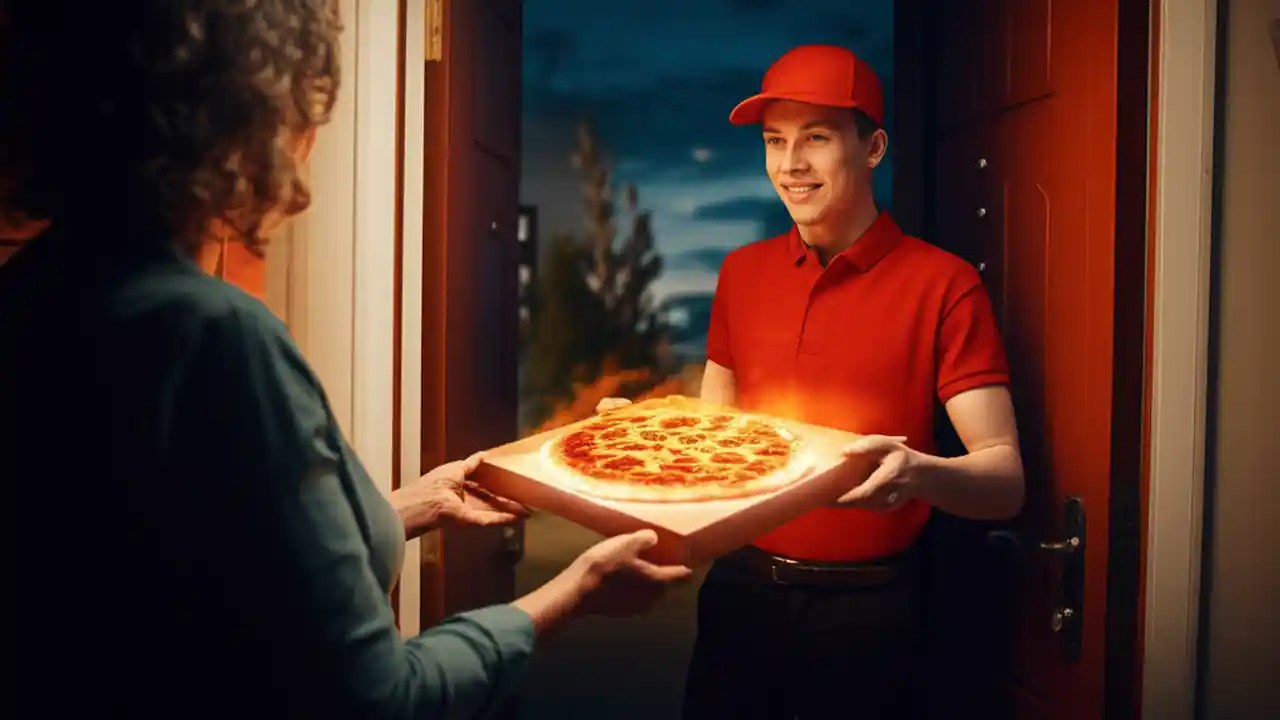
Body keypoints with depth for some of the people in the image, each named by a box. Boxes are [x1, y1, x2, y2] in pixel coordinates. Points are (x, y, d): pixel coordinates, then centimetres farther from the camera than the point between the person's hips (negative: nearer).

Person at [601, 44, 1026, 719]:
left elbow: (1005, 479, -14)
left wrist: (918, 473, -34)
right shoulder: (741, 272, 3)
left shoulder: (943, 284, -12)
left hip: (864, 605, -4)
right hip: (741, 586, 4)